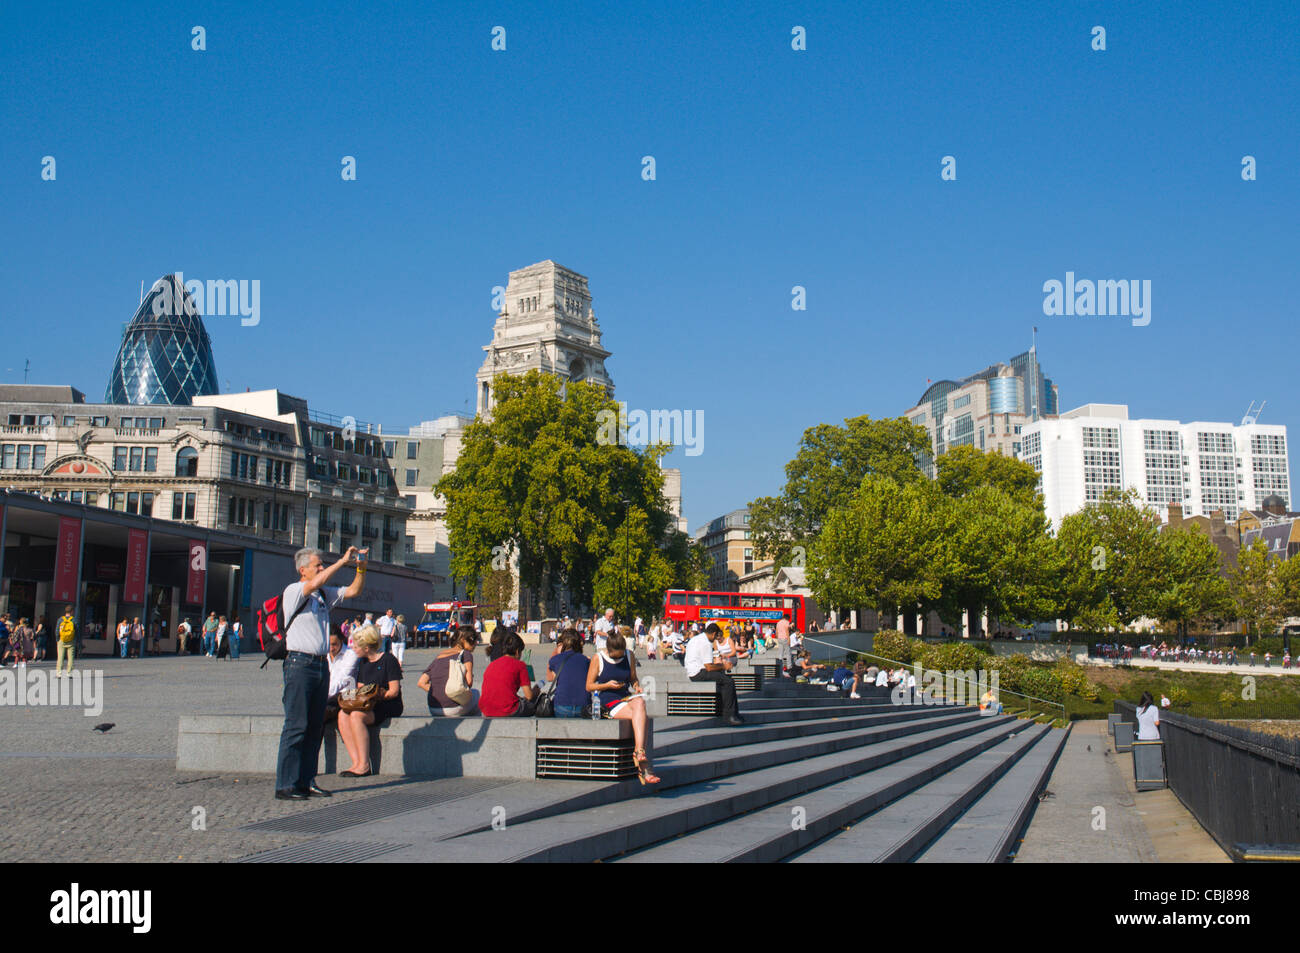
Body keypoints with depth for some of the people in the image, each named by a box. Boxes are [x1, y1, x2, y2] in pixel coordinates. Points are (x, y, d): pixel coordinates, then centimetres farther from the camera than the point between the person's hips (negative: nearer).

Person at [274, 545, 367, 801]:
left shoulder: (325, 595, 16)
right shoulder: (293, 591, -5)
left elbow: (353, 591, 18)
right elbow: (316, 583, -23)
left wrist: (361, 569, 2)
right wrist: (343, 561, -17)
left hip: (321, 664, 8)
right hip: (300, 663, -7)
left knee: (316, 726, 7)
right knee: (296, 725, -8)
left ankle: (306, 781, 12)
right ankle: (285, 785, -5)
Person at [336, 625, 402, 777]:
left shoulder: (389, 660, -7)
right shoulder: (362, 662, 17)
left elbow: (394, 691, -11)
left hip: (389, 706, -7)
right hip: (368, 706, 7)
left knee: (356, 716, -31)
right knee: (343, 715, -21)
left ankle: (364, 766, -28)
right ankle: (357, 762, -24)